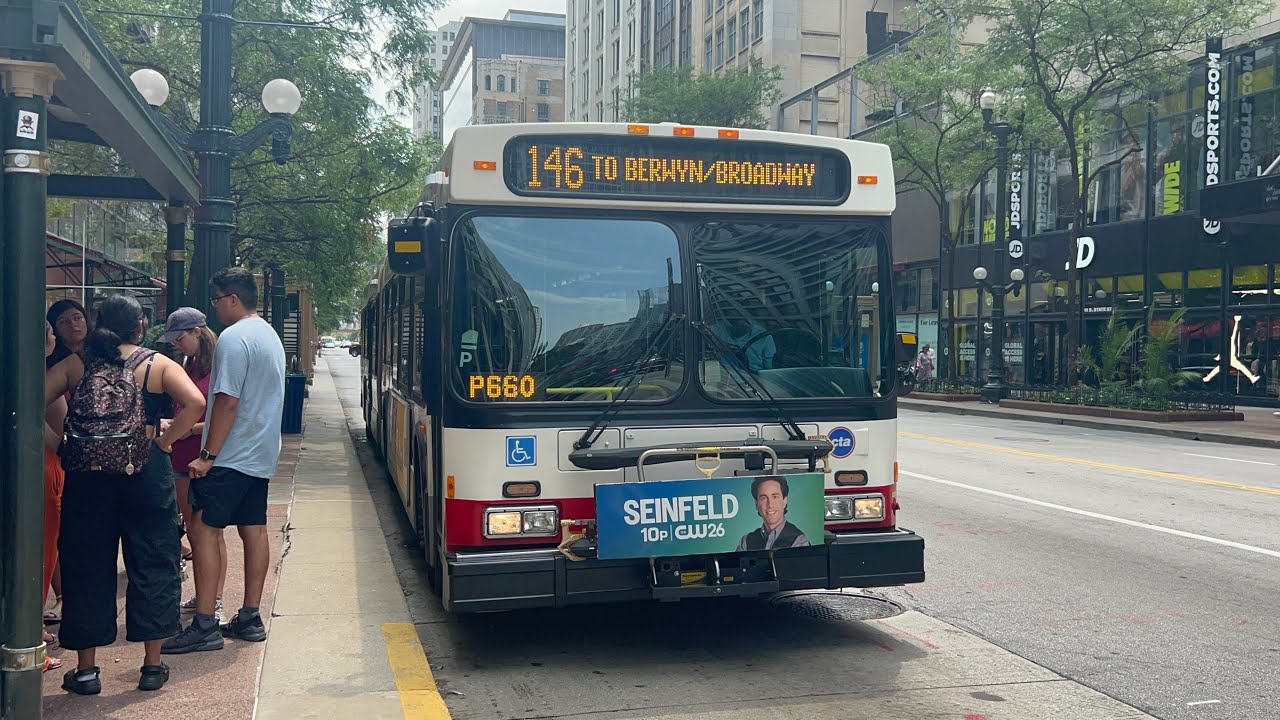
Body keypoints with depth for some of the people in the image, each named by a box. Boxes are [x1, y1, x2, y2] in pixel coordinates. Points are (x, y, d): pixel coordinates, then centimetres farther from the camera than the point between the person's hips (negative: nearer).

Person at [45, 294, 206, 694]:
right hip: (144, 472, -2)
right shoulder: (157, 364, 1)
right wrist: (165, 441, -5)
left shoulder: (75, 364, 8)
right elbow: (195, 403, -14)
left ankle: (86, 669, 17)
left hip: (85, 475, 2)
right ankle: (152, 664, 14)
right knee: (151, 566, 9)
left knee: (86, 567, 11)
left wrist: (61, 444, 5)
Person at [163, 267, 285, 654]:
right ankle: (250, 618, 17)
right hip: (261, 455, 10)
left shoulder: (234, 338, -15)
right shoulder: (270, 336, 15)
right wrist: (206, 427, 26)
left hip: (230, 457, -10)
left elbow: (227, 402, -21)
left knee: (202, 531, -6)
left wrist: (208, 455, -17)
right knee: (254, 532, 11)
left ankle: (204, 625, -7)